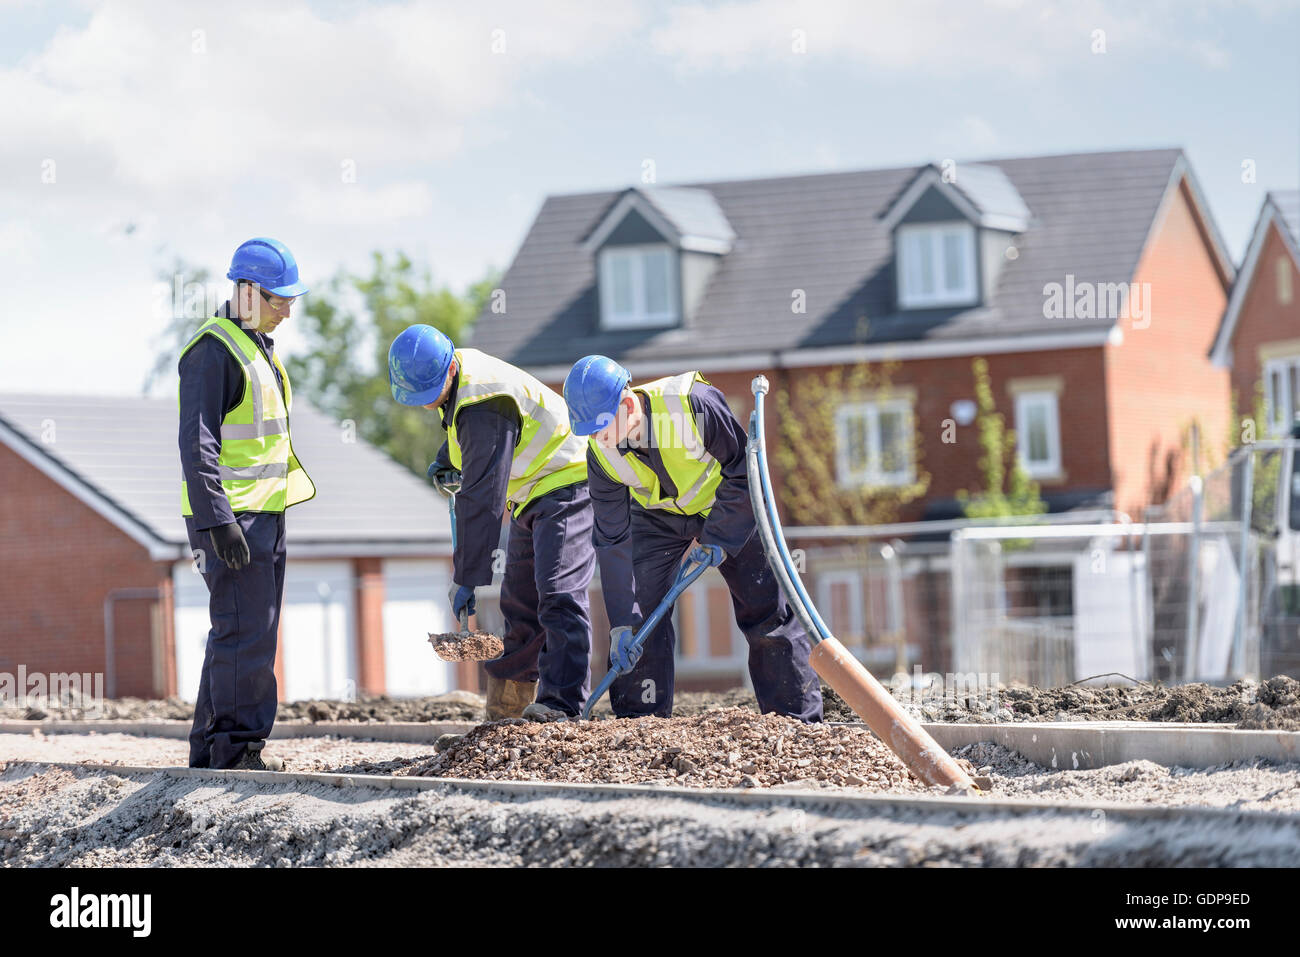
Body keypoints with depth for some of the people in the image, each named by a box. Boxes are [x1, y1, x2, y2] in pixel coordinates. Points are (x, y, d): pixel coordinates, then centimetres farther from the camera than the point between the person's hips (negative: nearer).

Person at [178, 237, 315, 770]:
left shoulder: (259, 348, 19)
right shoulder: (213, 350, -12)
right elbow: (197, 442, -19)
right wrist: (218, 520, -24)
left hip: (264, 512, 10)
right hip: (230, 514, -10)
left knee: (239, 634, 12)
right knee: (245, 632, -11)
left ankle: (211, 747, 18)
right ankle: (237, 749, -8)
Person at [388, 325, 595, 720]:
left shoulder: (483, 405, -30)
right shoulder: (457, 368, 1)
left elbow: (482, 498, -32)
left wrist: (467, 577, -31)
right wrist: (447, 460, 8)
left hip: (565, 485, -10)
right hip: (532, 496, 10)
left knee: (558, 593, -22)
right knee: (519, 603, 10)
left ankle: (561, 702, -27)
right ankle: (502, 715, 14)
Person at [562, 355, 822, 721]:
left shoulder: (694, 404, -38)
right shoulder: (602, 454, -24)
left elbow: (743, 472, -24)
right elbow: (612, 539, -17)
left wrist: (720, 539, -24)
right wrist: (622, 621, -21)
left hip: (727, 509, -3)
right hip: (657, 517, 3)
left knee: (766, 608, -4)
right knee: (641, 611, -9)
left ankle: (799, 717, 6)